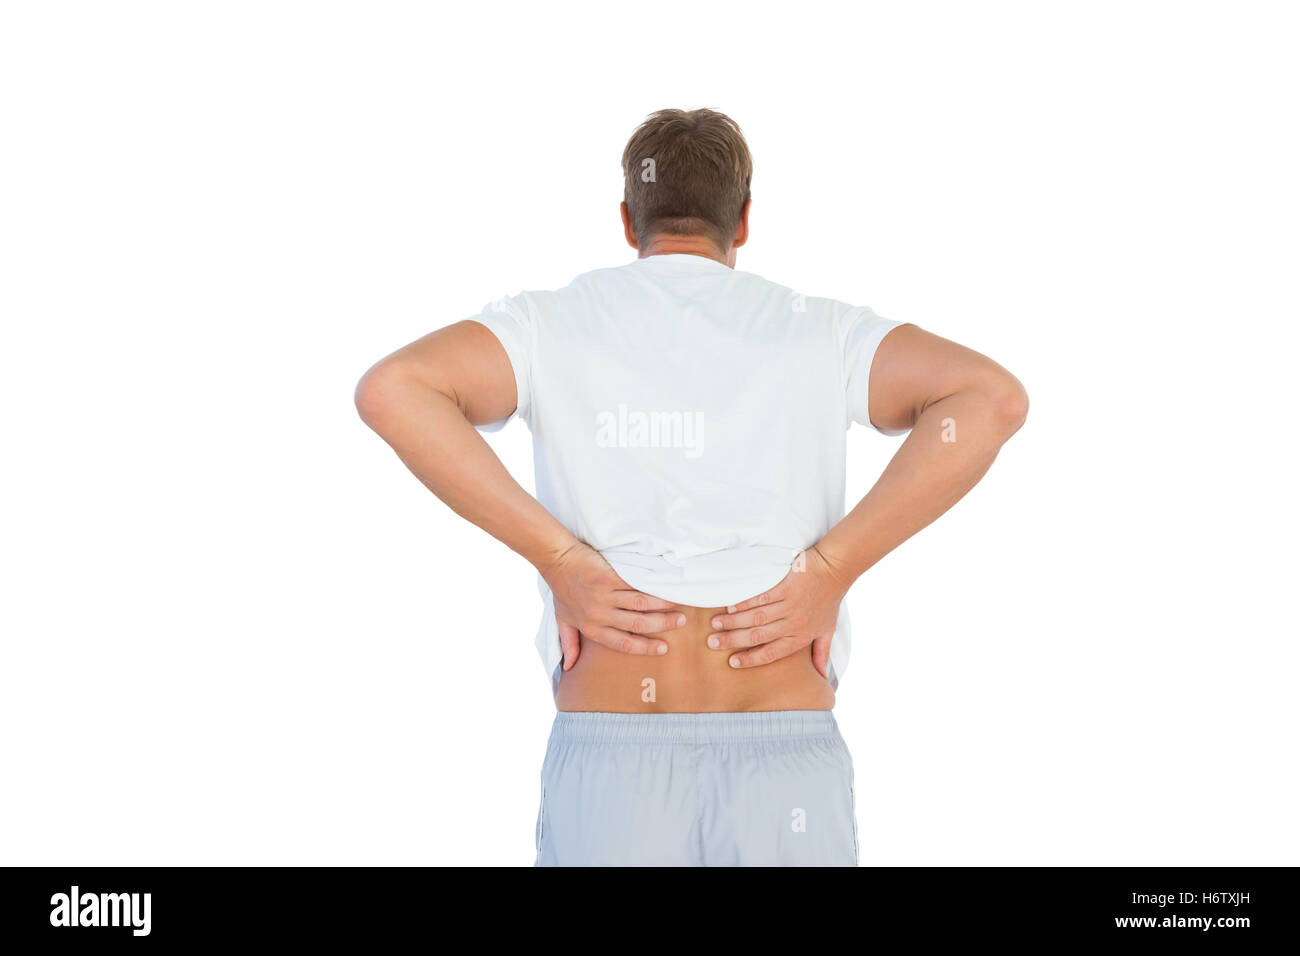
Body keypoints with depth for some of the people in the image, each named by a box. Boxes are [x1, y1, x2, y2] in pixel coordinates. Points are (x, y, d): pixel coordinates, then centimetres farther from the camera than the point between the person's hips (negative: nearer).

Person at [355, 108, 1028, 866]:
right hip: (787, 764, 0)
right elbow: (991, 398, -10)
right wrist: (832, 570, -7)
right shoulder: (819, 331, 6)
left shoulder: (553, 325, 6)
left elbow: (392, 390, -11)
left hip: (607, 756, 0)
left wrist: (559, 560, -9)